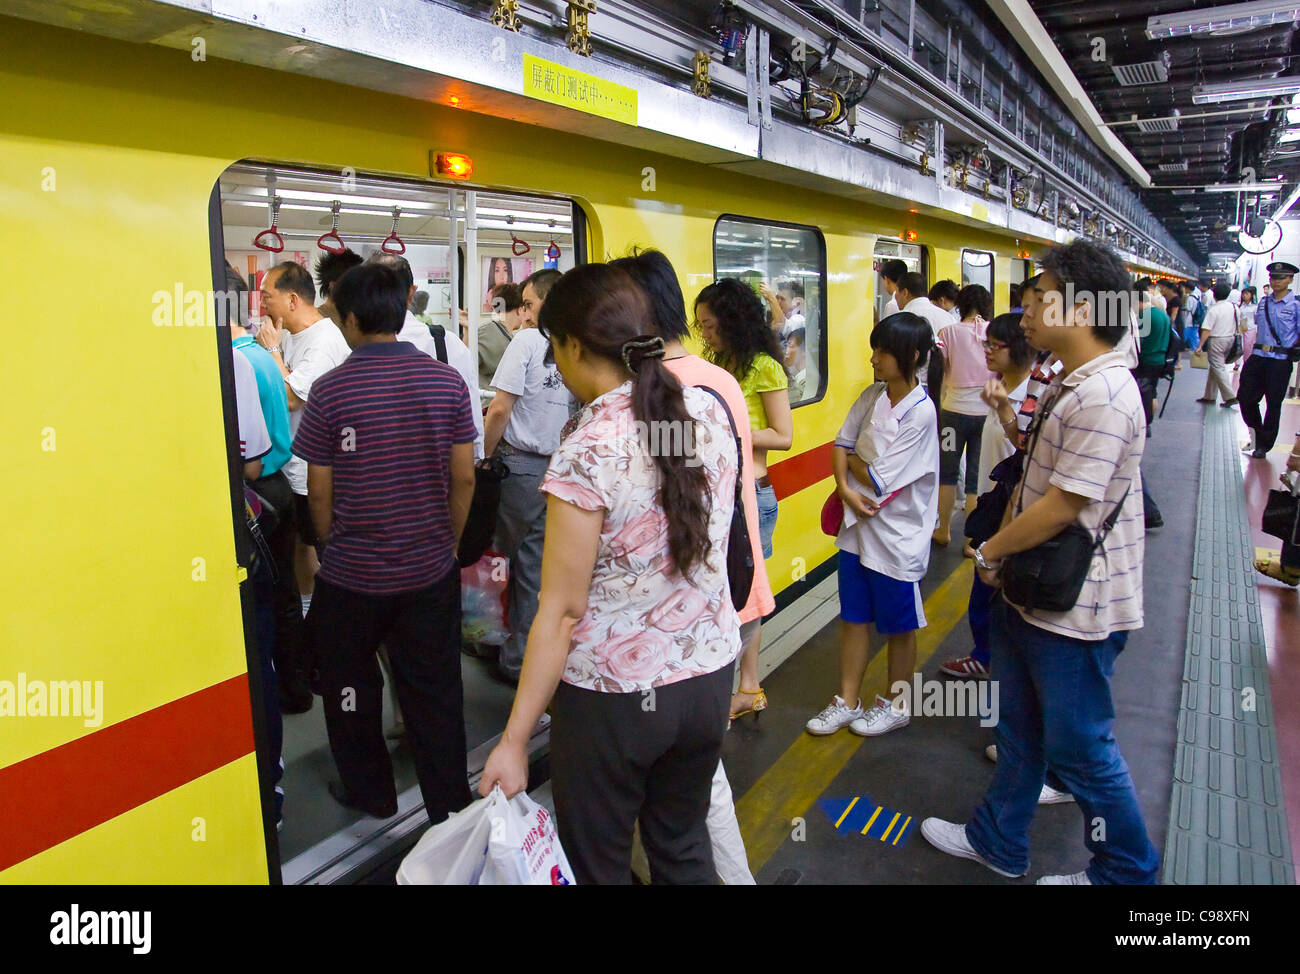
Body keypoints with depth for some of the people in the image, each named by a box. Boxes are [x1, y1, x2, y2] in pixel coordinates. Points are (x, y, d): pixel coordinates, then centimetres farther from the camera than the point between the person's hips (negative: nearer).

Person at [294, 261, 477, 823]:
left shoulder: (331, 390, -12)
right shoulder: (447, 381, -4)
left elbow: (319, 492, -6)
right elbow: (463, 478, 0)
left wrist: (334, 546, 12)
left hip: (353, 574, -2)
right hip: (431, 569, 3)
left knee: (351, 685, 20)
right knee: (435, 691, 13)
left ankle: (369, 793, 36)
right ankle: (450, 805, 24)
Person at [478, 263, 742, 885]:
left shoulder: (588, 453, -22)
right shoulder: (710, 413, -3)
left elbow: (563, 610, -19)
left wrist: (515, 740, -12)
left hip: (614, 695, -6)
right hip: (710, 674, 6)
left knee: (598, 864, 18)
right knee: (684, 849, 25)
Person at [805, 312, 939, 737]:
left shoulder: (921, 412, -21)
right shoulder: (872, 395, 0)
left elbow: (879, 480, -21)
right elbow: (841, 444, 2)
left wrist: (853, 461, -3)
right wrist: (845, 488, -14)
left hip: (897, 535, -6)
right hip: (858, 526, 6)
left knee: (899, 626, 13)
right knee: (853, 617, 16)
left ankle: (897, 705, 32)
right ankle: (847, 701, 30)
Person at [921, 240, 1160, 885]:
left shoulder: (1103, 396, -24)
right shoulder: (1068, 384, 8)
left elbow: (1062, 506, -25)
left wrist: (989, 553, -11)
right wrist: (1000, 553, 4)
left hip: (1075, 608, -10)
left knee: (1079, 747, 8)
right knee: (1020, 729, 22)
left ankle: (1127, 871, 32)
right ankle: (998, 843, 40)